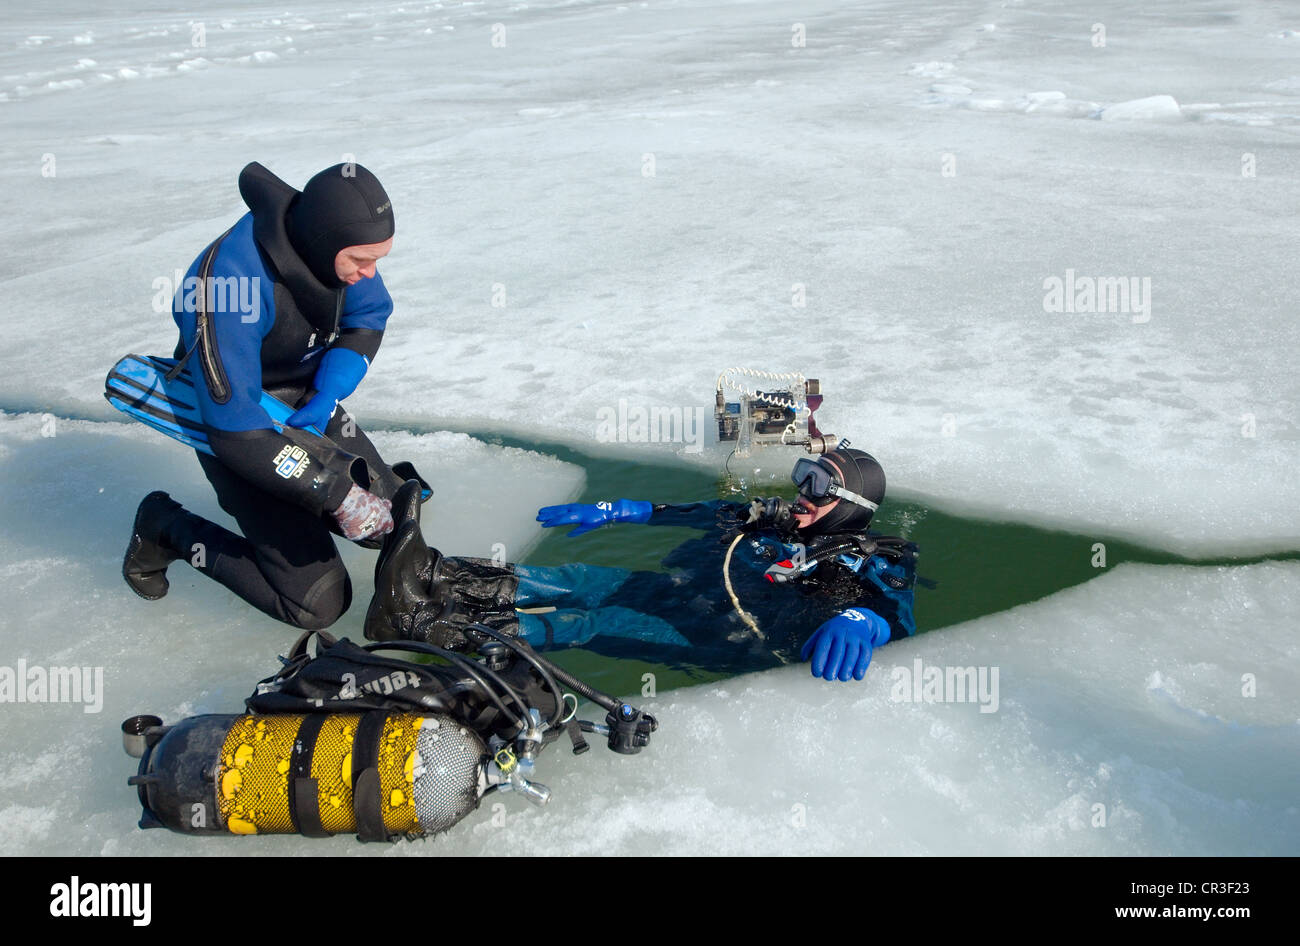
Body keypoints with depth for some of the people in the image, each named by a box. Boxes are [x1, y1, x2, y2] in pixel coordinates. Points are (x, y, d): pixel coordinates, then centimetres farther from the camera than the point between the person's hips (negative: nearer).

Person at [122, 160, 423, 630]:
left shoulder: (336, 243, -16)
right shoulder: (225, 283, -36)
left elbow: (368, 317, 3)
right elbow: (236, 434, -34)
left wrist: (327, 398, -14)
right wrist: (339, 495, -32)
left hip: (307, 408, 7)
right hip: (238, 422, -7)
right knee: (317, 603, -8)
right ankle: (167, 528, 8)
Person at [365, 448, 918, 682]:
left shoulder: (863, 563, -1)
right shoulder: (770, 516, 20)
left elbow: (896, 611, -21)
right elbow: (692, 513, 26)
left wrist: (859, 622, -46)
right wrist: (612, 512, 21)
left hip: (709, 641, -7)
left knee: (598, 623, -27)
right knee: (585, 580, -17)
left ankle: (429, 629, -39)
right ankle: (434, 579, -33)